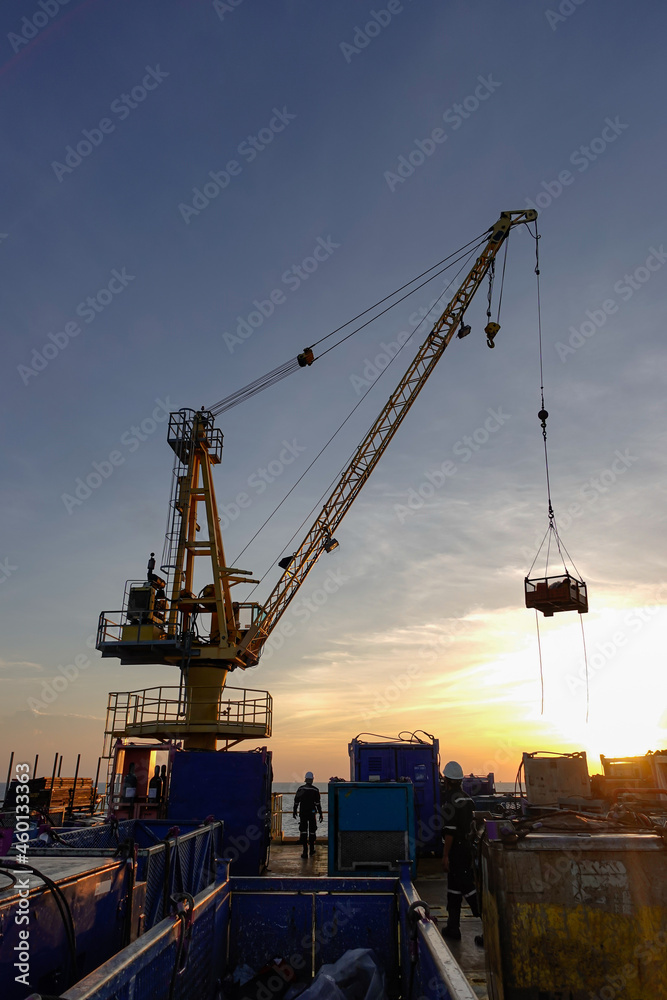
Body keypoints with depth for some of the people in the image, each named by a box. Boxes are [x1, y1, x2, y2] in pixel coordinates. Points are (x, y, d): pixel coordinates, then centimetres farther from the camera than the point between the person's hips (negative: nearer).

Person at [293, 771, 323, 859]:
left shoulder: (300, 789, -2)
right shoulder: (315, 790, -4)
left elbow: (296, 801, 3)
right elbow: (318, 803, -6)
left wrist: (294, 812, 15)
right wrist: (320, 814, -1)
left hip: (302, 813, 0)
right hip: (312, 813, 0)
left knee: (303, 831, 1)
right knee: (312, 831, 13)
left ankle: (305, 851, -6)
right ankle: (311, 850, 21)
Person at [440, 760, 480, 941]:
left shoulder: (450, 800, -17)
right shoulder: (467, 799, 9)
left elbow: (449, 831, -21)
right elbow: (472, 825, 15)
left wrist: (445, 855, -16)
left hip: (456, 849, -9)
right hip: (467, 848, 9)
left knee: (467, 887, -5)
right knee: (454, 888, 16)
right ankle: (452, 928, 23)